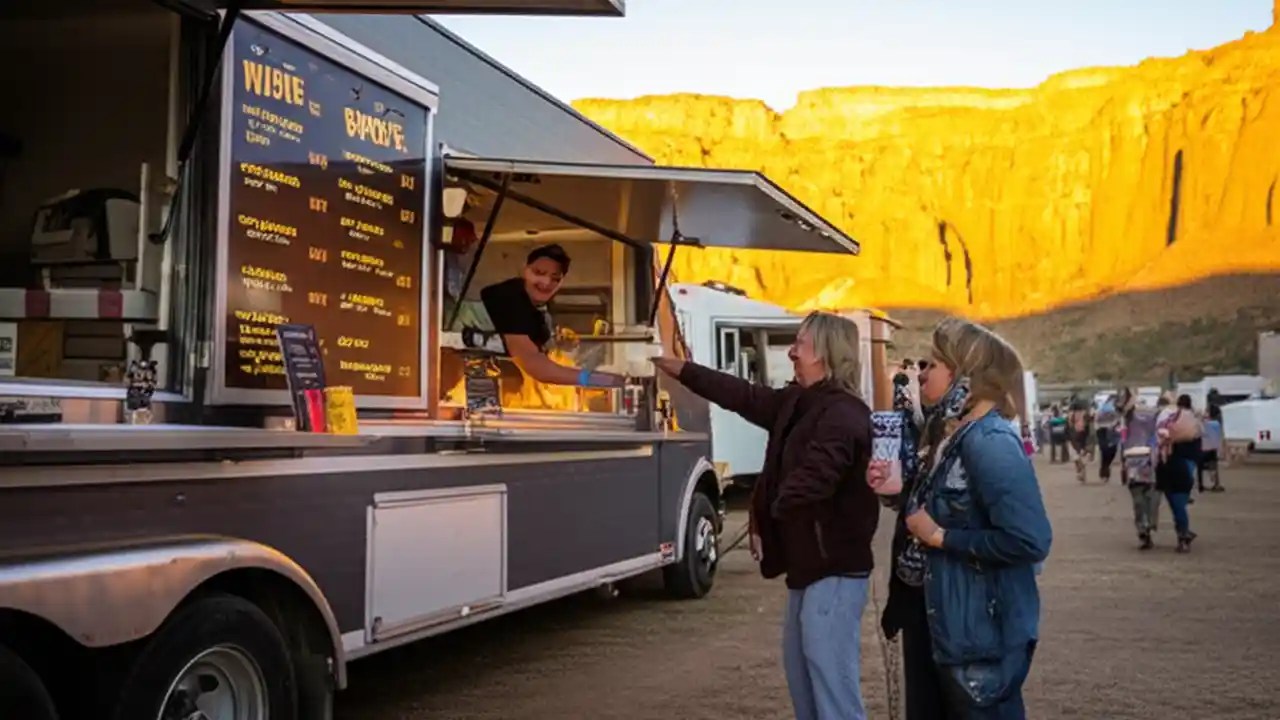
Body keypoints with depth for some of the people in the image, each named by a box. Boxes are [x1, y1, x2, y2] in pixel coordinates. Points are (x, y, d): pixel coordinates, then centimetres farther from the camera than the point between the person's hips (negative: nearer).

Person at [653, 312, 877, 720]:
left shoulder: (843, 414, -19)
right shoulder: (797, 402, 10)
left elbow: (810, 484, -27)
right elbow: (744, 396, 20)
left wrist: (768, 516, -10)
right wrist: (678, 369, 23)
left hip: (835, 565, -10)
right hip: (808, 560, 10)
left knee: (830, 673, -8)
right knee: (800, 667, 19)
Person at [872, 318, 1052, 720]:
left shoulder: (990, 442, -23)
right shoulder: (945, 434, 6)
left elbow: (1031, 540, -30)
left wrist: (941, 537, -23)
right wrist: (898, 490, -1)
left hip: (980, 628, -9)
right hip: (932, 616, 9)